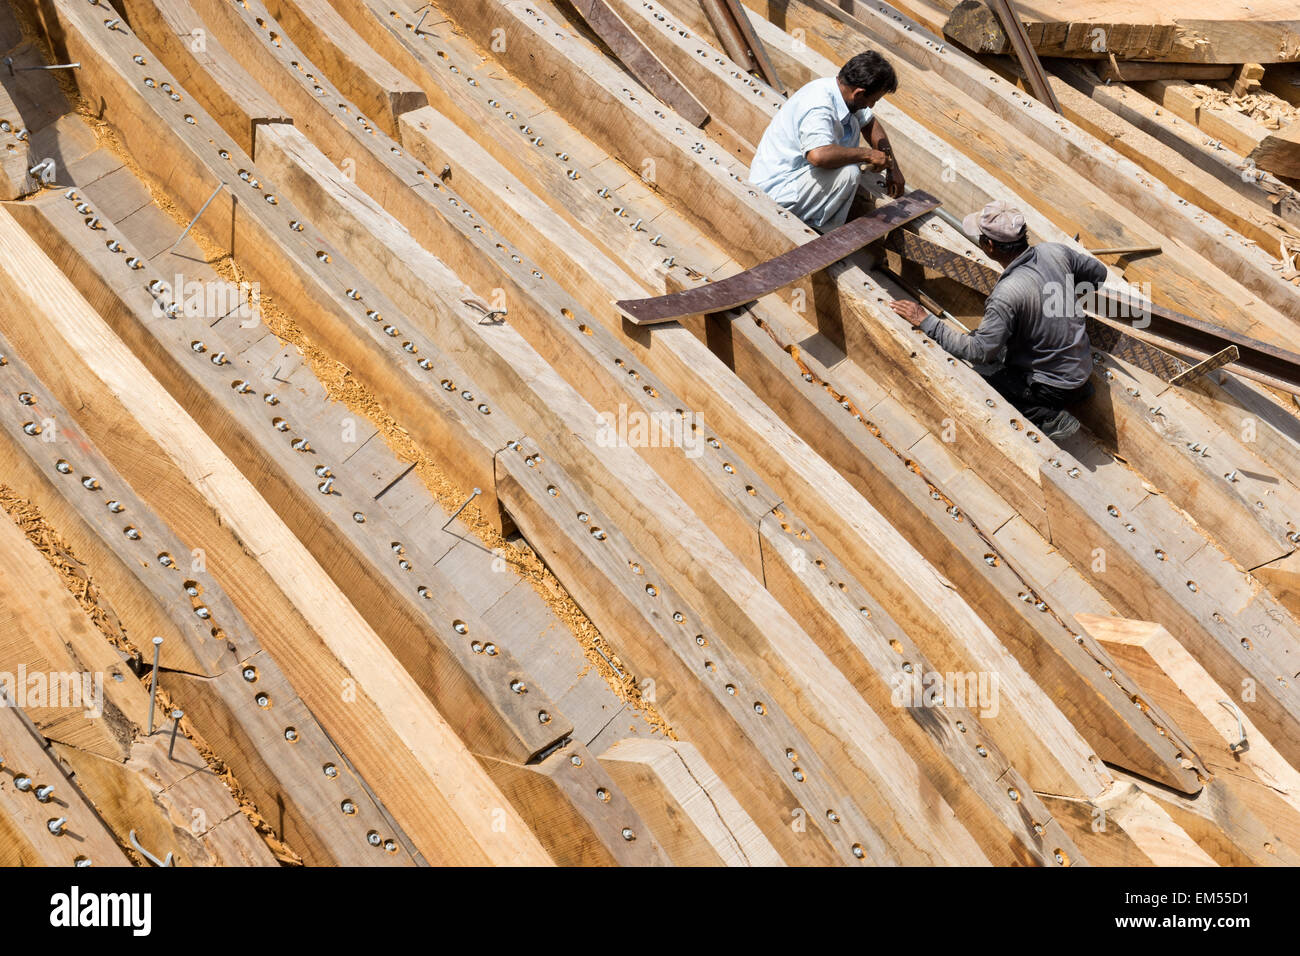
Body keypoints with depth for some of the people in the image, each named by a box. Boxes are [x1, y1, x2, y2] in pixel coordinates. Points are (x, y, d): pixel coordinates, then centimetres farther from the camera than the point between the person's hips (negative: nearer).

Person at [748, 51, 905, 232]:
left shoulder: (839, 88, 1)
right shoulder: (819, 109, -28)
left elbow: (870, 123, 18)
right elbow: (818, 155, -46)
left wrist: (892, 167, 13)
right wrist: (866, 154, -30)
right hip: (774, 192, -10)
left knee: (851, 124, 7)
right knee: (848, 172, -27)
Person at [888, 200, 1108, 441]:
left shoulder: (1007, 295, -31)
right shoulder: (1055, 252, -9)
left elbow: (979, 352, -28)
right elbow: (1098, 273, 7)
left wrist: (925, 322, -24)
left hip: (1054, 386, -7)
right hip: (1083, 365, 8)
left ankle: (1050, 418, -4)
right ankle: (1078, 387, 20)